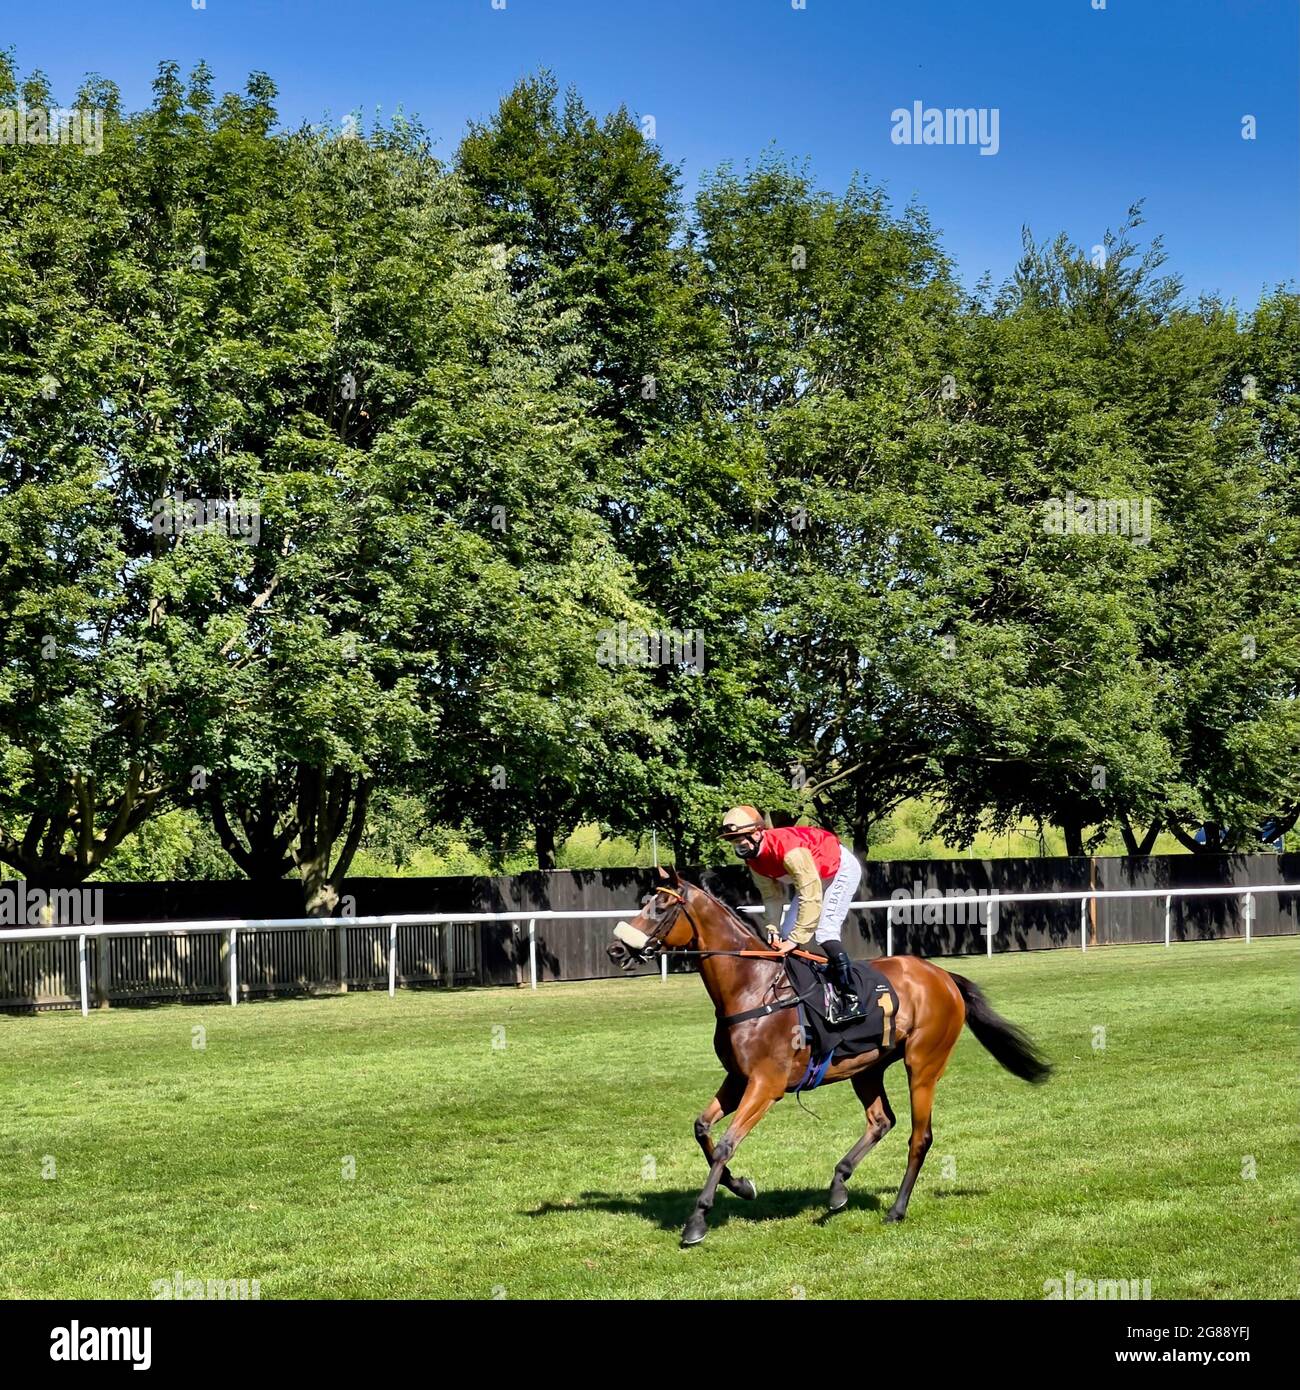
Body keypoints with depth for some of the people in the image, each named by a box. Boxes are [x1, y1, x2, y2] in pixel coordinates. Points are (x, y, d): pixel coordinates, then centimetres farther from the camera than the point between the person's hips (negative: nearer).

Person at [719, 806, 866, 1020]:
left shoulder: (790, 851, -39)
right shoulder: (754, 859, -11)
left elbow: (811, 896, -38)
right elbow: (772, 896, -2)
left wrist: (795, 939, -37)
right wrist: (773, 931, -16)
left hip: (842, 868, -9)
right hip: (814, 875, 9)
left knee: (825, 931, -22)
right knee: (786, 934, 5)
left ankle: (852, 1000, -22)